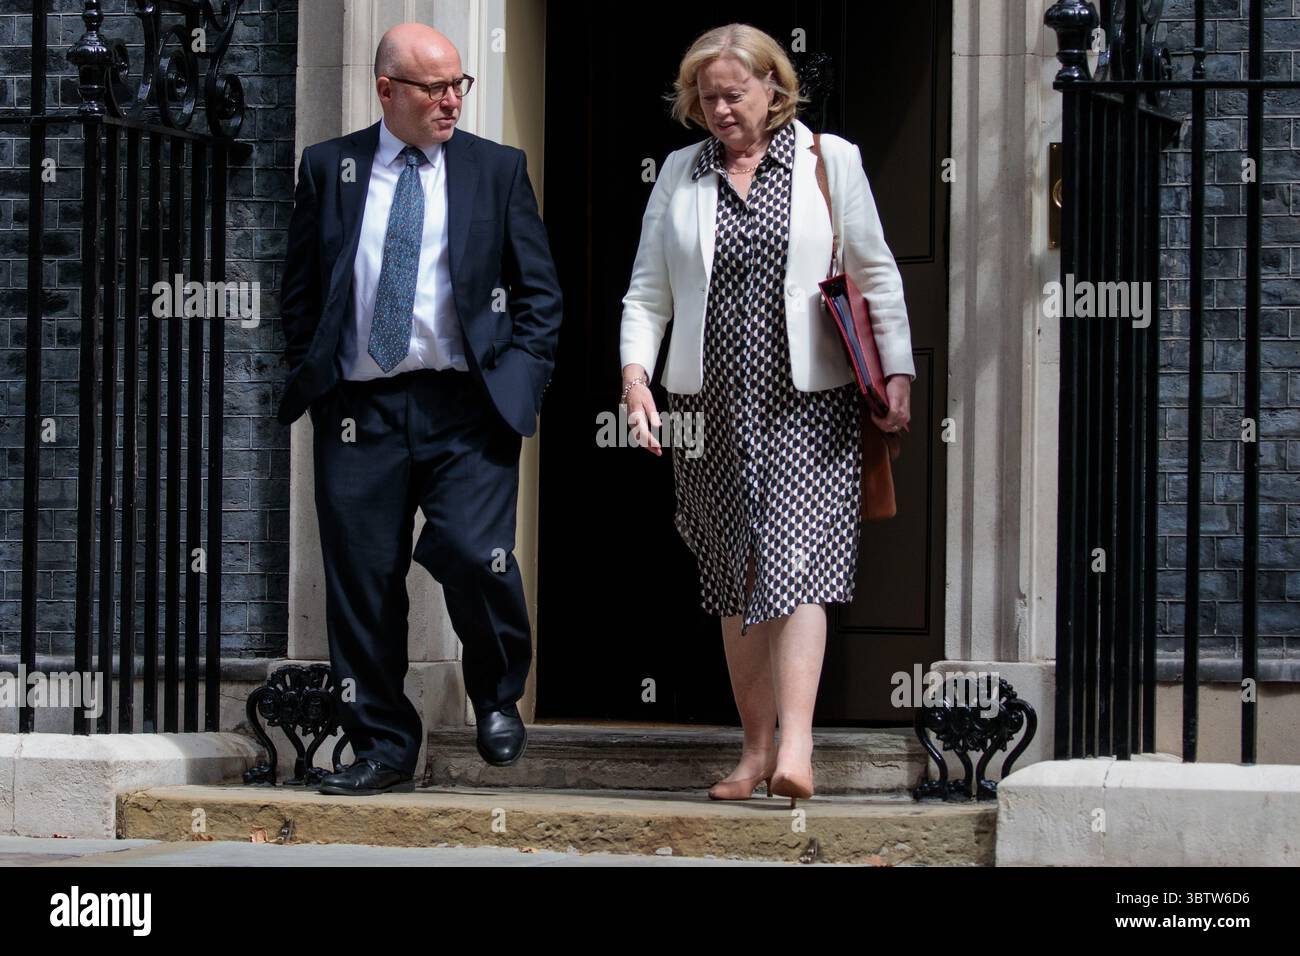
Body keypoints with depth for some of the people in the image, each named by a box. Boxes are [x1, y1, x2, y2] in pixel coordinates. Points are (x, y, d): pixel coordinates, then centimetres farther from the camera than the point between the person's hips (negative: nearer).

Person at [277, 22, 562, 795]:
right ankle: (384, 748, 15)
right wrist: (310, 378, 4)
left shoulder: (497, 169, 8)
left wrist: (517, 380, -2)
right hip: (358, 409, 2)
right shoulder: (328, 169, 10)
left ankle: (498, 699, 10)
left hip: (465, 408, -1)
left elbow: (540, 290, 9)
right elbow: (300, 290, 14)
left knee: (473, 553, -18)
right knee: (363, 581, 2)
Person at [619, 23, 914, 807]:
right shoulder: (680, 174, 12)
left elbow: (877, 274, 7)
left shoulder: (829, 161, 5)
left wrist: (898, 372, -1)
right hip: (710, 404, 3)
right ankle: (757, 749, 13)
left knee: (794, 565, -15)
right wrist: (636, 371, -4)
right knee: (734, 581, 6)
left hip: (808, 402, -3)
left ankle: (795, 752, -23)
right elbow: (647, 290, 11)